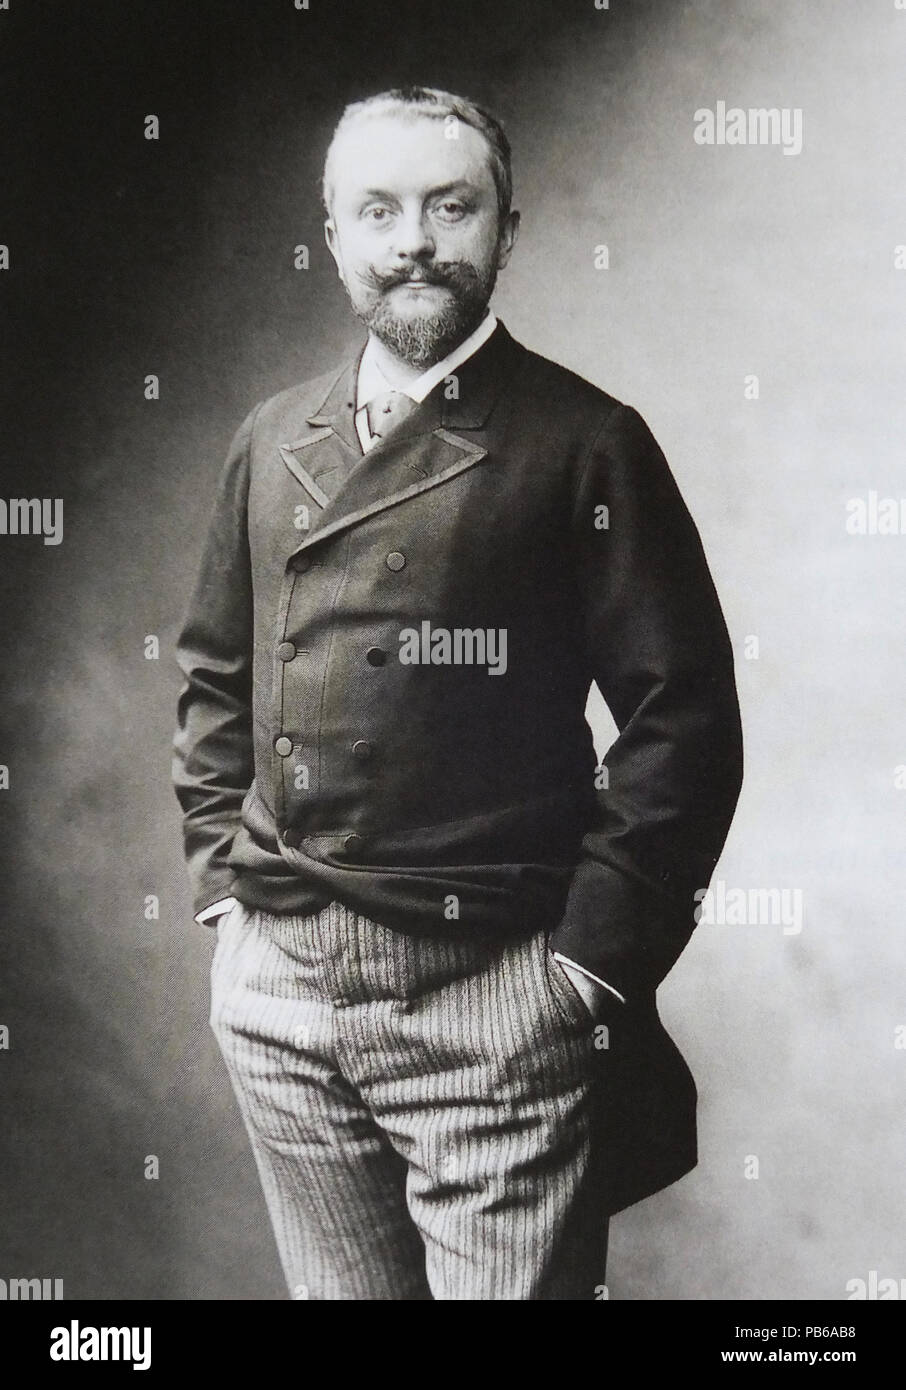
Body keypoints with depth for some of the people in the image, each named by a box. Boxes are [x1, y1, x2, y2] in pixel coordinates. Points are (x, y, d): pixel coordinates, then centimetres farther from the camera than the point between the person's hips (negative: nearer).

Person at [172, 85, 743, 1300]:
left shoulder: (585, 443, -5)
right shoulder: (273, 439, 11)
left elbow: (683, 716, -8)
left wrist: (591, 957, -10)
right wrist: (221, 881, 9)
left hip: (491, 998, -5)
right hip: (274, 987, 5)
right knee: (337, 1289, 18)